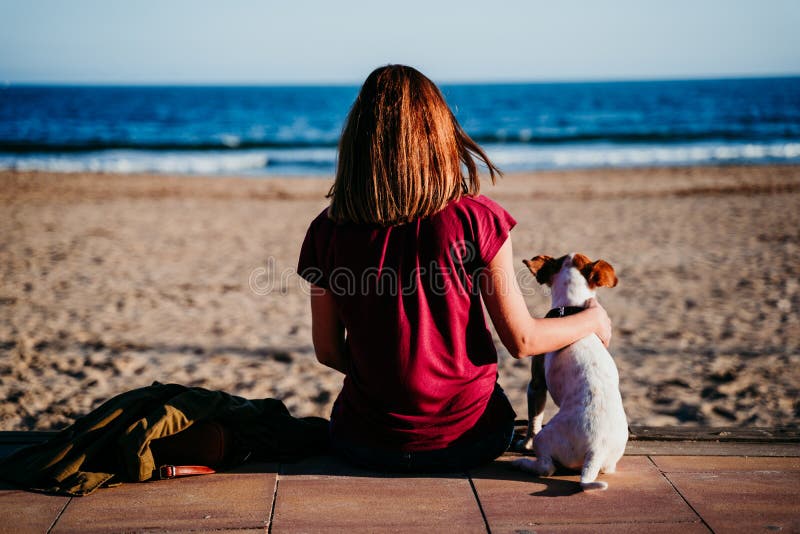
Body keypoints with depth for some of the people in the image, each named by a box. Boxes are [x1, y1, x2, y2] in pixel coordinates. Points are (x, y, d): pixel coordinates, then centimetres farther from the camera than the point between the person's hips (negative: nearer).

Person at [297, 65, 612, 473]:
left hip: (369, 446, 1)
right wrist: (592, 320, 11)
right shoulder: (475, 218, -16)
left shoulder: (327, 232, -9)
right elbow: (522, 340, -9)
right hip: (468, 439, -1)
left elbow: (328, 352, 1)